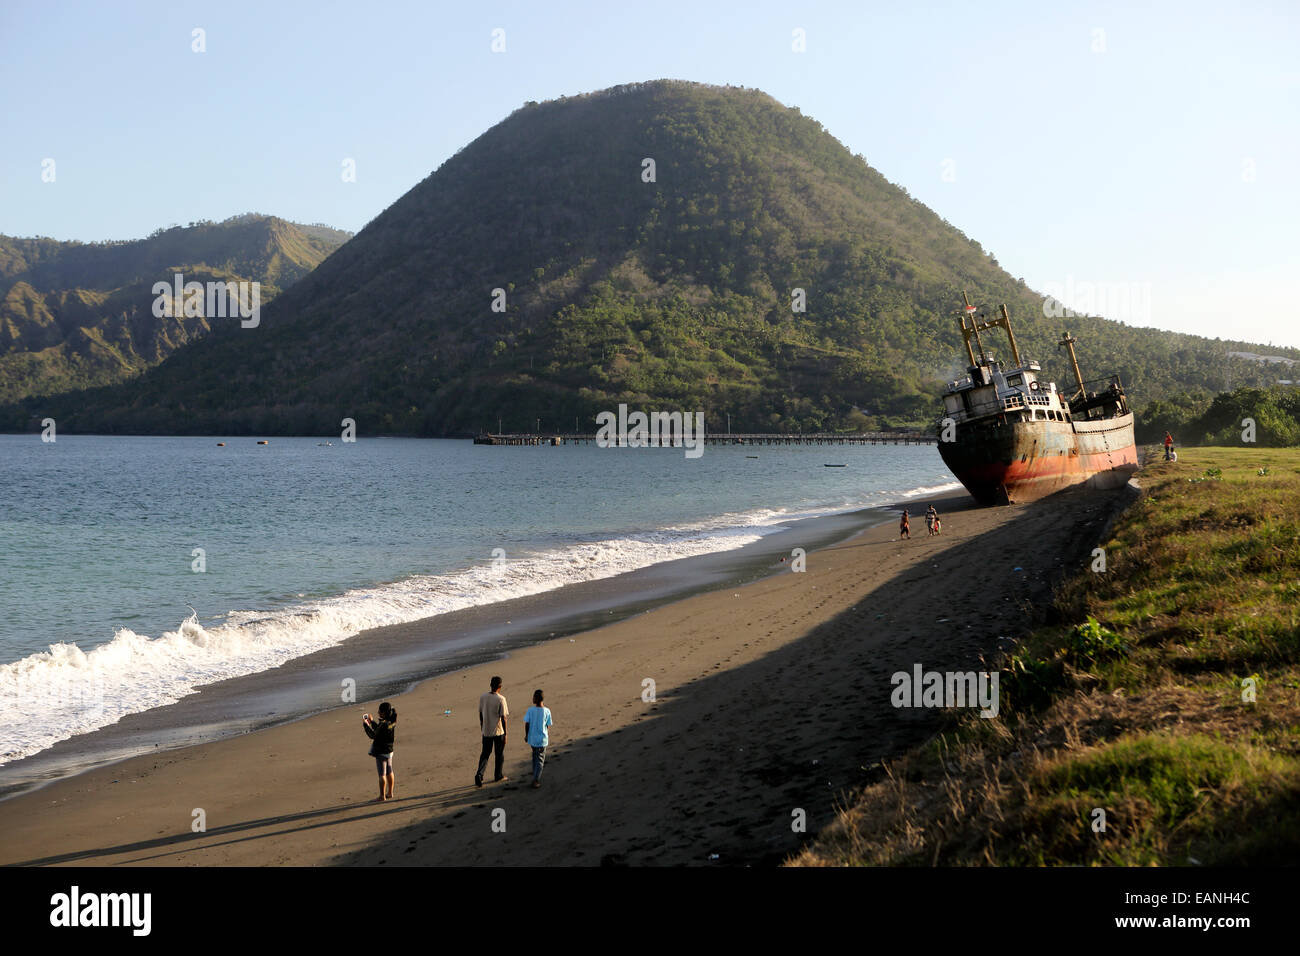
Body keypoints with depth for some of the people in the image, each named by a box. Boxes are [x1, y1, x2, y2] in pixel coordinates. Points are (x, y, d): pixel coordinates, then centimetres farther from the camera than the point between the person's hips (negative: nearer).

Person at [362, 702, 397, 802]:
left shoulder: (384, 724, -25)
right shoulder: (392, 722, 3)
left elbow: (373, 735, -18)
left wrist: (365, 724, -9)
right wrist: (372, 721, 14)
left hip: (381, 752, -9)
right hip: (389, 750, 9)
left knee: (382, 774, -2)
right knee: (389, 772, 17)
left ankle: (382, 796, 3)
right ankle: (390, 793, 28)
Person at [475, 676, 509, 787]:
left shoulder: (482, 697, -2)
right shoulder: (500, 699, -16)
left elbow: (480, 714, 7)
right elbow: (503, 717, -15)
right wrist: (505, 734, -7)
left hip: (486, 732, 4)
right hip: (498, 732, -4)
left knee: (485, 754, 13)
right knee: (499, 754, 14)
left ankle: (479, 774, -5)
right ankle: (498, 776, 26)